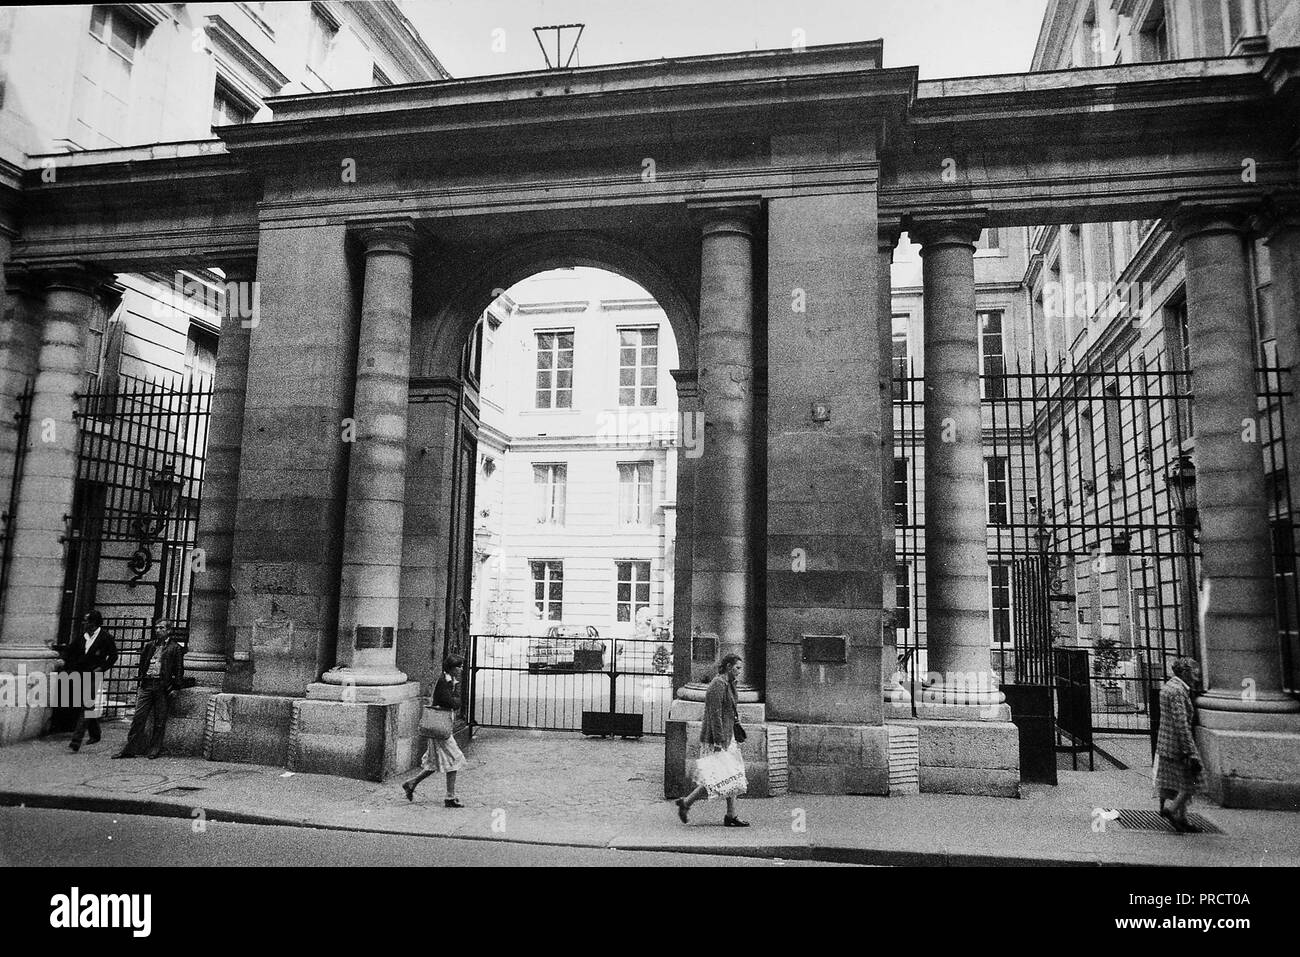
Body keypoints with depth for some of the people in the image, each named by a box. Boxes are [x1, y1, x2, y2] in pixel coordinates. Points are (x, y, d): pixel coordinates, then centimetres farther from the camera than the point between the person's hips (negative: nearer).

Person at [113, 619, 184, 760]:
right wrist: (140, 677, 10)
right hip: (147, 684, 4)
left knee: (159, 721, 1)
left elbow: (179, 669, 0)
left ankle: (154, 750, 9)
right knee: (138, 717, -1)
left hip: (163, 687, -4)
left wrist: (175, 688, -7)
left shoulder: (175, 648, 3)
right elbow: (142, 663, 22)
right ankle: (131, 749, 3)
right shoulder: (149, 645, 17)